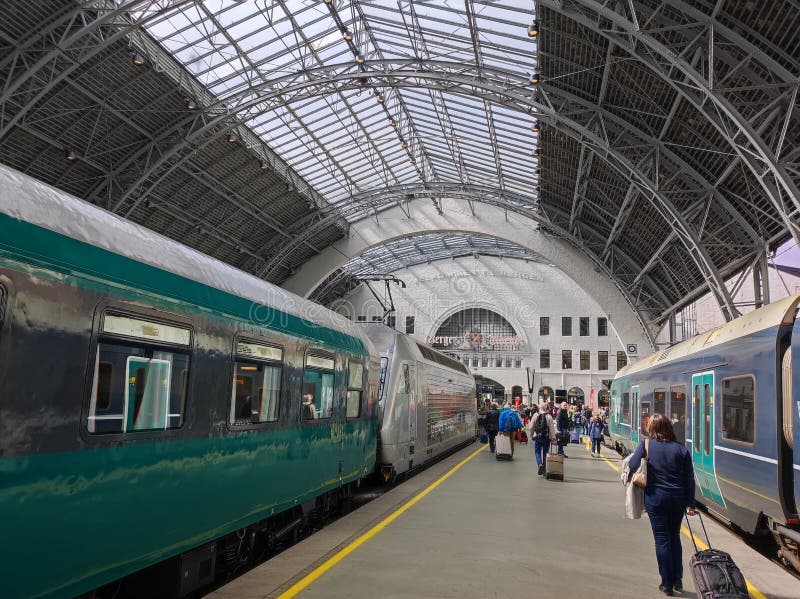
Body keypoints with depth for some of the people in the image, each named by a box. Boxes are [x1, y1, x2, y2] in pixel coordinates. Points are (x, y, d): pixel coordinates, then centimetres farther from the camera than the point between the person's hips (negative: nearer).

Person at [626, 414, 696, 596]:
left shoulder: (646, 445, -6)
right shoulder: (681, 449, 0)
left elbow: (632, 466, -17)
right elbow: (689, 479, 0)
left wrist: (629, 478, 4)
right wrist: (690, 504, 5)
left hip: (655, 497, -2)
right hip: (678, 499, 2)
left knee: (662, 539, 5)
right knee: (674, 537, 20)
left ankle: (667, 584, 10)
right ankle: (677, 580, 23)